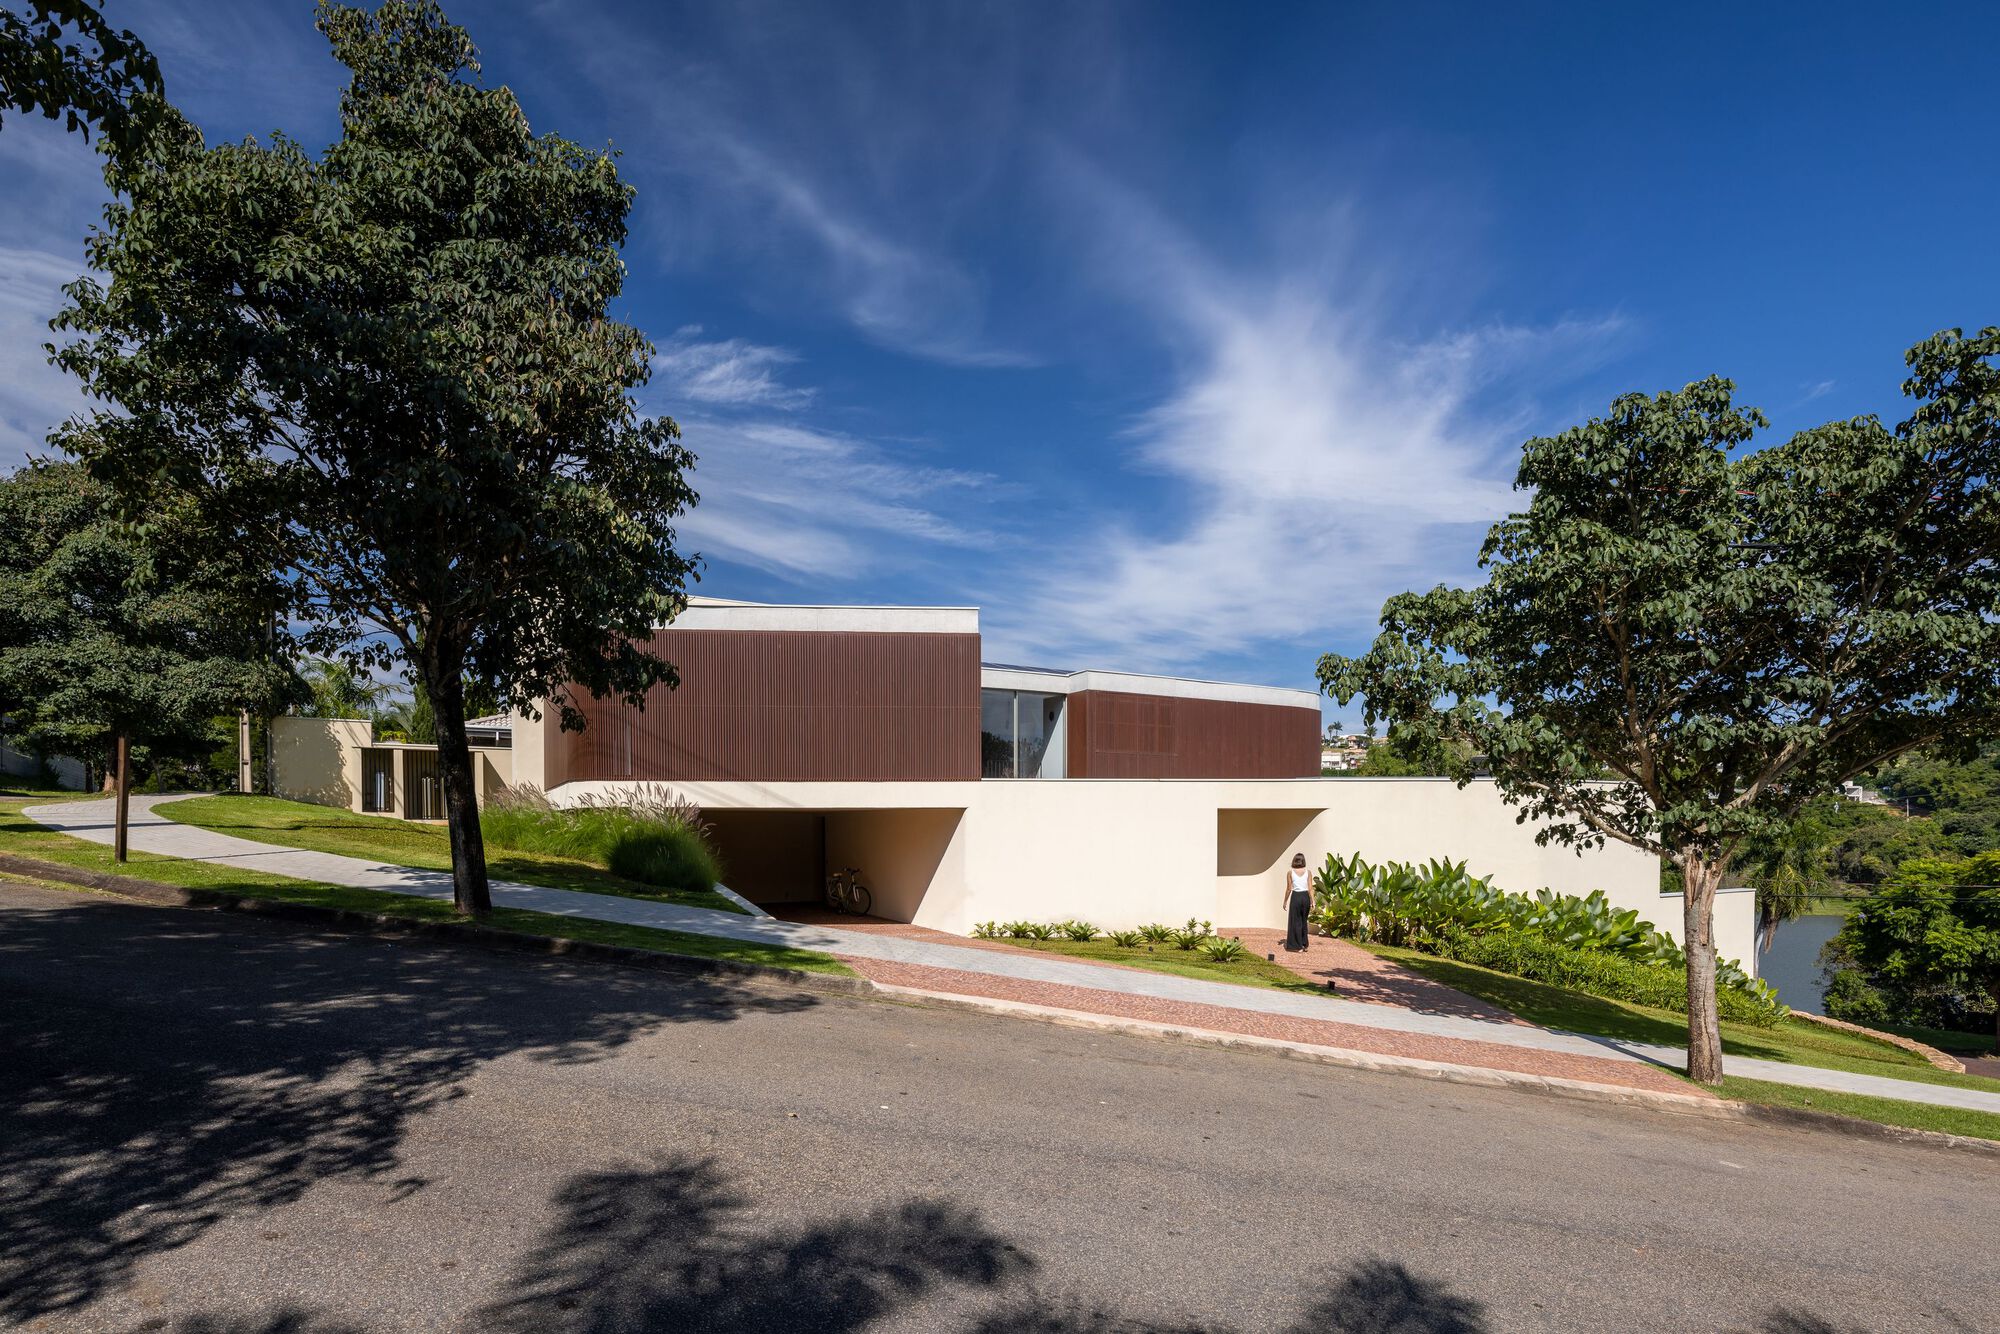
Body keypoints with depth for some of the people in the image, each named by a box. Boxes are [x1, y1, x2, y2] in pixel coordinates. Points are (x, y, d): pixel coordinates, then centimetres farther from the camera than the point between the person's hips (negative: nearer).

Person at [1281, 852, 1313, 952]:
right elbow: (1310, 888, -5)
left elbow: (1289, 889, -4)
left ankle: (1298, 946, 7)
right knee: (1304, 921, 18)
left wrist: (1285, 902, 6)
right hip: (1306, 897, 3)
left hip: (1295, 897, -2)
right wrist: (1312, 902, -4)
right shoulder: (1308, 872, 0)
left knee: (1296, 922, 6)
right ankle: (1304, 944, 22)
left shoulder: (1290, 873, -5)